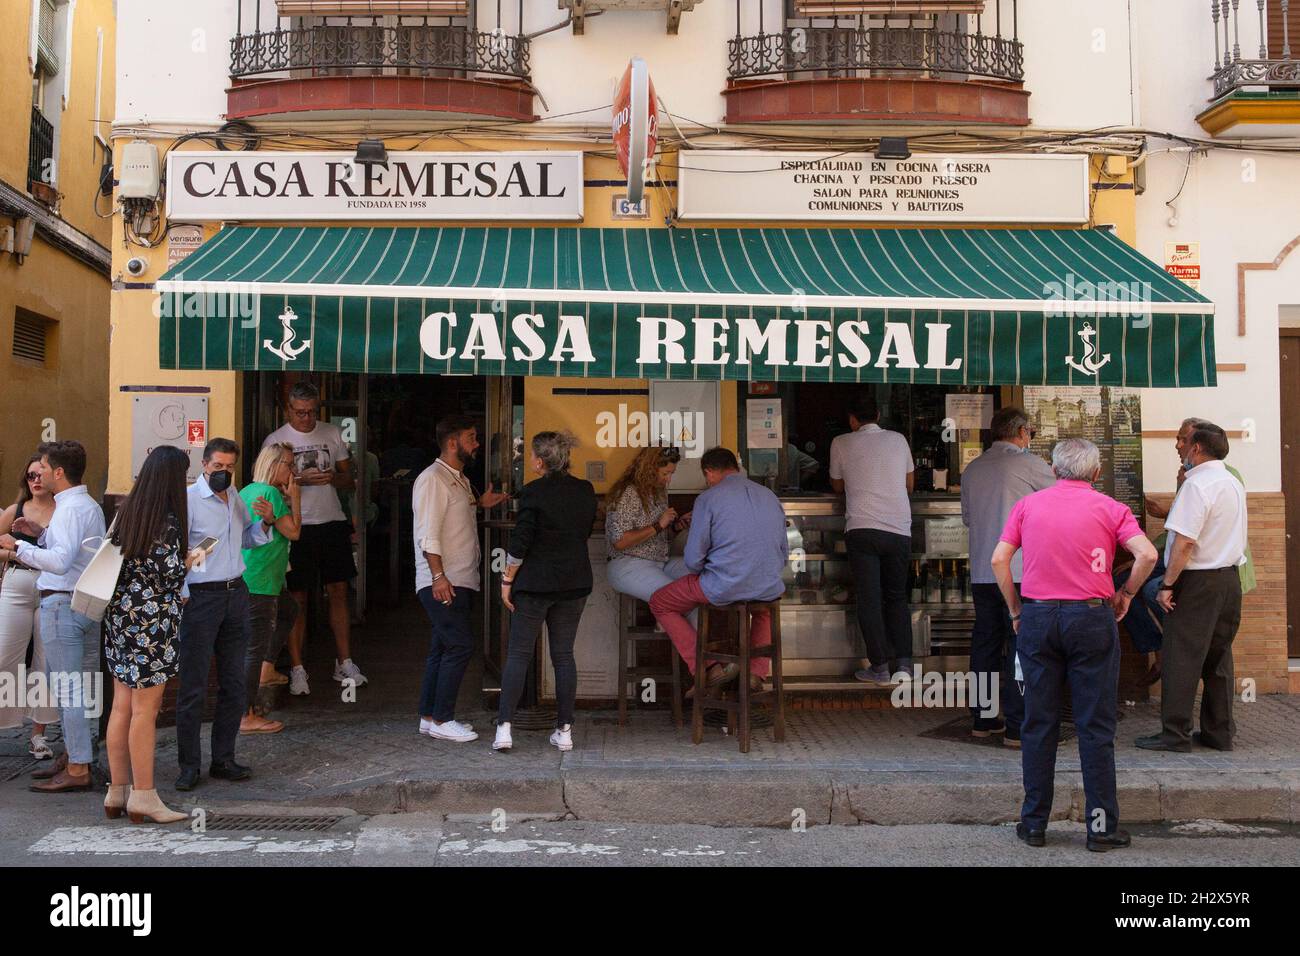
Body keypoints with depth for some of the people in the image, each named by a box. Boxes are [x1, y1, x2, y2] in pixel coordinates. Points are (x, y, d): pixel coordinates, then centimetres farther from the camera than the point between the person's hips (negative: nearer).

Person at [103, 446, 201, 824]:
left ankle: (117, 791, 19)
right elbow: (169, 578, -16)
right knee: (145, 711, -1)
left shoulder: (124, 511, 7)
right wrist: (189, 561, 3)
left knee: (121, 707, 12)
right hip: (152, 621, -8)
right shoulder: (168, 522, -16)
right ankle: (143, 796, 5)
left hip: (119, 616, 8)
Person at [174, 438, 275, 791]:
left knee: (233, 683, 10)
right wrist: (180, 596, -16)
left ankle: (223, 760, 19)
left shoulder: (235, 498, 13)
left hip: (236, 593, 7)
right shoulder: (188, 499, -9)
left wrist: (265, 522, 6)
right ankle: (189, 765, 7)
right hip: (201, 597, -7)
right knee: (194, 686, -2)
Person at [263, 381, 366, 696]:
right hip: (297, 527, -3)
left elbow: (350, 481, 11)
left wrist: (334, 477, -11)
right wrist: (300, 479, -19)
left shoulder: (333, 434, 8)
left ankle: (344, 663, 15)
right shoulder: (275, 440, -1)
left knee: (338, 593, 6)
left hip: (333, 523, 3)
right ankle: (297, 668, 9)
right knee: (298, 599, 1)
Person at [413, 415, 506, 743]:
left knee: (443, 647, 11)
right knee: (460, 645, -12)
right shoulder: (432, 479, -12)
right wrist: (438, 575, -24)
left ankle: (429, 717, 17)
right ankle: (441, 720, -6)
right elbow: (428, 533, -19)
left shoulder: (460, 479, 19)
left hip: (460, 580, 10)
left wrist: (479, 503, 13)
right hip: (442, 581, -10)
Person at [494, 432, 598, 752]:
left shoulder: (534, 492, -13)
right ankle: (565, 731, 10)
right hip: (575, 582, 5)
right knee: (564, 654, 9)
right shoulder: (586, 491, 3)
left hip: (534, 582, -4)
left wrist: (507, 580, -5)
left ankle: (504, 728, -2)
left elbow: (520, 542, -13)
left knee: (518, 653, 2)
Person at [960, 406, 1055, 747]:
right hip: (1019, 571, -6)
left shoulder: (972, 469, 11)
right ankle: (1018, 727, -3)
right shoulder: (1029, 464, -6)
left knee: (985, 642, 12)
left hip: (981, 573, 6)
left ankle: (983, 719, 19)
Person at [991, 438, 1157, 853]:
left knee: (1038, 725, 8)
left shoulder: (1028, 504, 7)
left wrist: (1015, 610, 9)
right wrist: (1126, 593, 5)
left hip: (1037, 617, 2)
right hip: (1092, 619, -2)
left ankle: (1034, 823, 14)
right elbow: (1147, 555, -11)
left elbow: (998, 560, 0)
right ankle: (1102, 827, 8)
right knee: (1096, 727, 5)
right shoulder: (1109, 508, 2)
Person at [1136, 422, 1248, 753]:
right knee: (1219, 657, 13)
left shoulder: (1197, 484, -15)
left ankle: (1175, 734, 1)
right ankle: (1219, 732, 18)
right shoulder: (1234, 483, 13)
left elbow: (1184, 542, -21)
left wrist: (1168, 584, -15)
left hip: (1199, 580, -8)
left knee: (1182, 658, -3)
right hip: (1231, 577, 8)